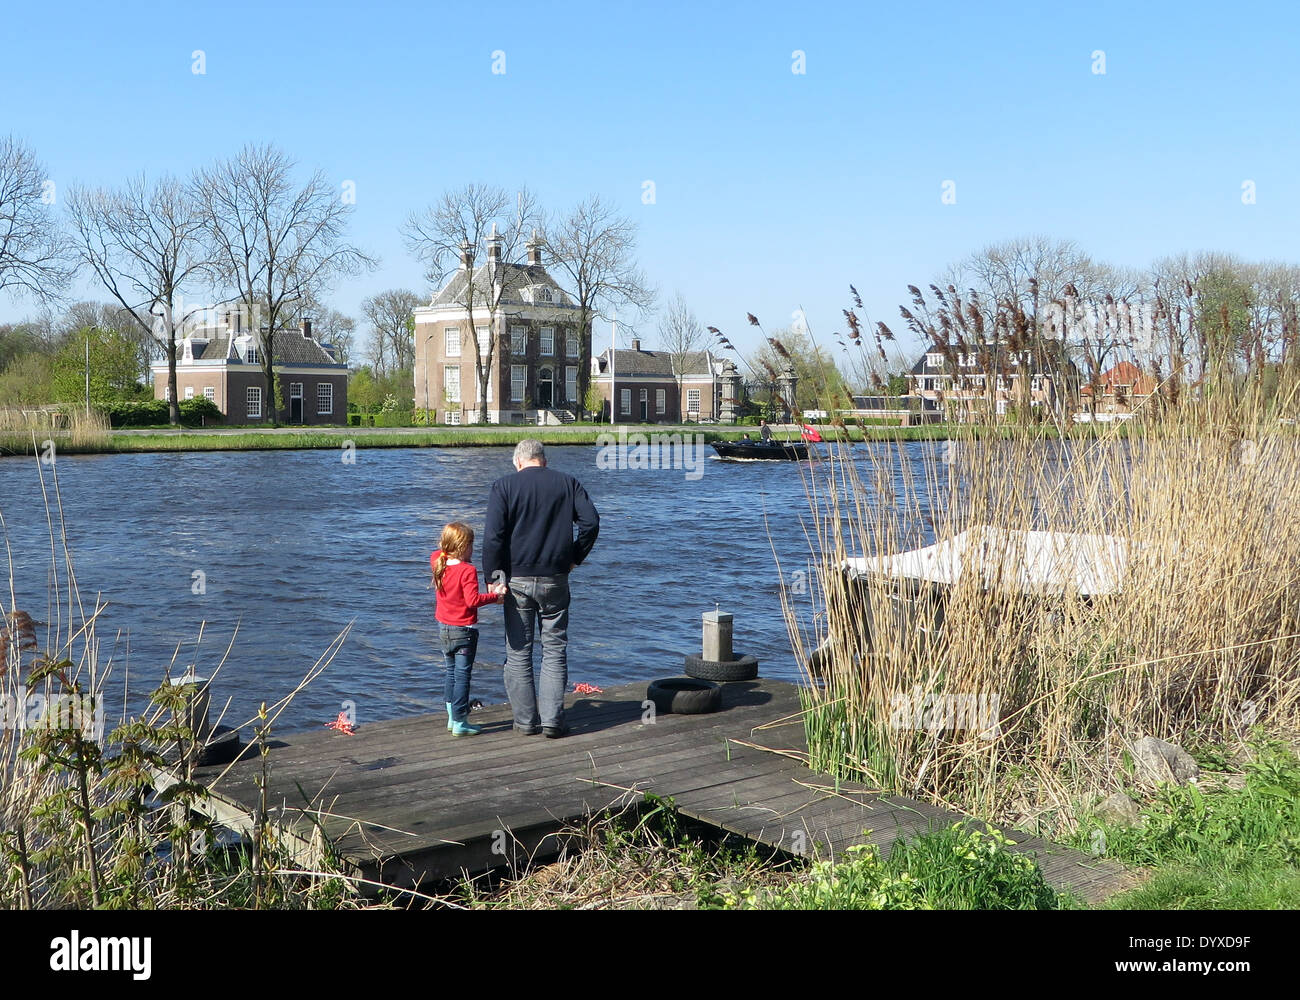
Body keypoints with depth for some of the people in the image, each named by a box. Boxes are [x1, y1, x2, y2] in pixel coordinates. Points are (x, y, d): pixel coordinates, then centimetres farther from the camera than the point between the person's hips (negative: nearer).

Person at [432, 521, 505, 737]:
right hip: (464, 630, -7)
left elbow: (436, 555, 23)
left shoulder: (438, 563, -1)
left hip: (443, 628, 7)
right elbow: (472, 600, -25)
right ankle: (459, 723, 1)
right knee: (462, 675, -1)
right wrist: (494, 594, -18)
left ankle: (452, 717, 24)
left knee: (451, 672, 18)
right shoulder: (467, 570, -21)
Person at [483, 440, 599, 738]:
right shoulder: (567, 483, 4)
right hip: (555, 580, 1)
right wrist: (574, 558, 6)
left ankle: (526, 721, 12)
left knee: (518, 652, 8)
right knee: (555, 650, 8)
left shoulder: (504, 486, -1)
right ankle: (552, 720, 4)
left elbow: (493, 536, -11)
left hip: (516, 581, -1)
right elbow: (591, 521, -5)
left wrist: (493, 577, -7)